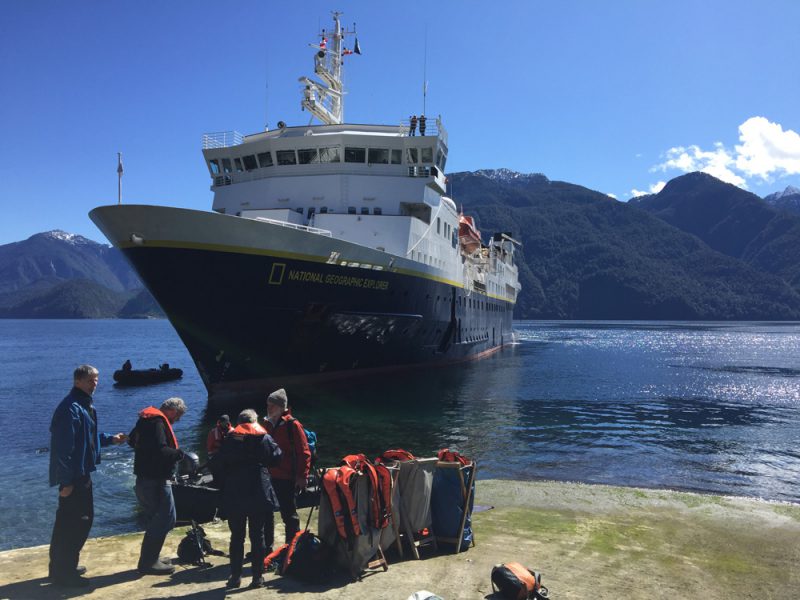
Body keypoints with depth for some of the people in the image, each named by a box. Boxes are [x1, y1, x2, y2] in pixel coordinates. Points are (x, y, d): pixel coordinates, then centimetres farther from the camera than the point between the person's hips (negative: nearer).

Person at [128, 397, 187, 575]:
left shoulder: (148, 419, 13)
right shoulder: (158, 422, -19)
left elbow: (132, 440, 27)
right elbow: (160, 450, -30)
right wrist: (179, 453, -16)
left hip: (145, 479, 11)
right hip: (155, 480, -11)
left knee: (155, 519, 19)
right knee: (166, 519, -4)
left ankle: (150, 560, 27)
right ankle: (148, 562, 2)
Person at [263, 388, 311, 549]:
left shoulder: (292, 425, -11)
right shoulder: (266, 424, 9)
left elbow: (304, 452, -12)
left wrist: (302, 476, -15)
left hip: (286, 479, -7)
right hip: (267, 477, 7)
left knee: (289, 515, 3)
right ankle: (266, 546, 31)